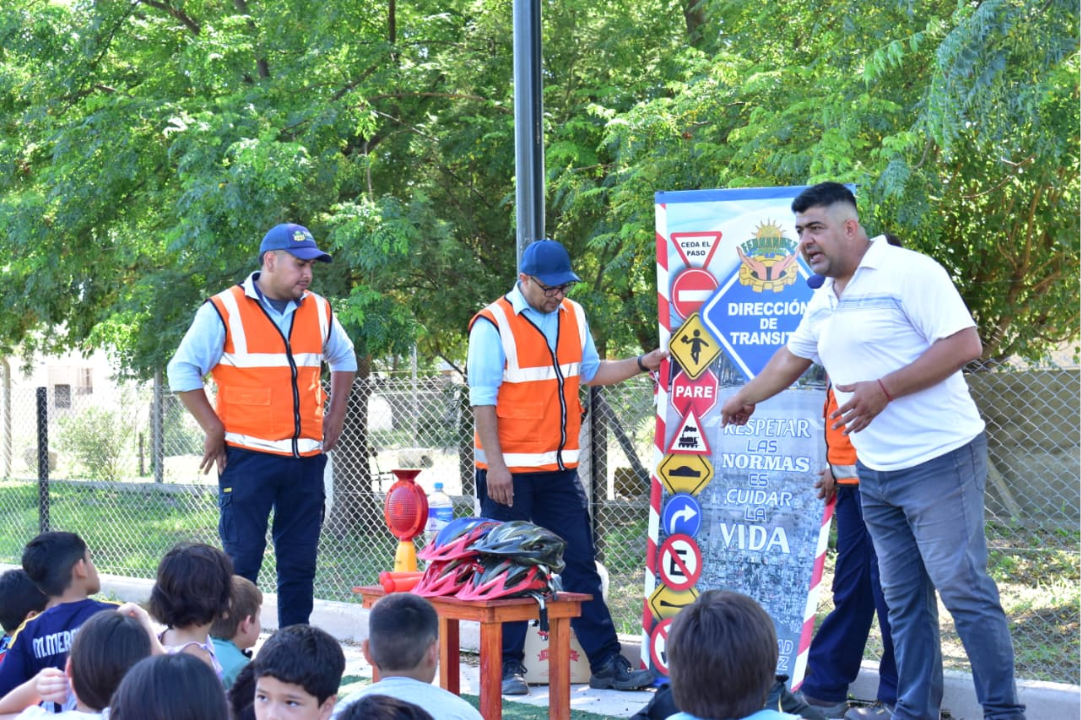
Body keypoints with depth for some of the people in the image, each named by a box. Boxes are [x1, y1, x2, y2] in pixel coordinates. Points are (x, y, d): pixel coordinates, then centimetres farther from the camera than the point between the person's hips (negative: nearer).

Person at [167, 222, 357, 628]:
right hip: (247, 457, -5)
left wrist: (336, 415, 17)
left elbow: (343, 358, 28)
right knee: (242, 557, -4)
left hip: (306, 457, 5)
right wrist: (214, 429, -7)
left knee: (300, 561, 8)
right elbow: (182, 370, -3)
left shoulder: (318, 312, 11)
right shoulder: (225, 311, -5)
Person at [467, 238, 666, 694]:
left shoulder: (573, 317, 9)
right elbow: (483, 399, -12)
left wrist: (641, 364, 6)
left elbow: (591, 371, 20)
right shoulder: (493, 324, -10)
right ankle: (507, 666, 11)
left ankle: (606, 663, 9)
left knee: (581, 567, 6)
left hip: (559, 469, 6)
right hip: (510, 471, -6)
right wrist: (495, 464, -16)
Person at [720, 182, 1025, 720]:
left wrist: (883, 389, -21)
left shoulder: (908, 272, -12)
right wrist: (747, 396, 44)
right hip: (875, 474, 8)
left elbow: (964, 344, -19)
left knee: (964, 589, -8)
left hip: (937, 460, -8)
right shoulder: (825, 299, 15)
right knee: (903, 600, 10)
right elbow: (792, 357, 33)